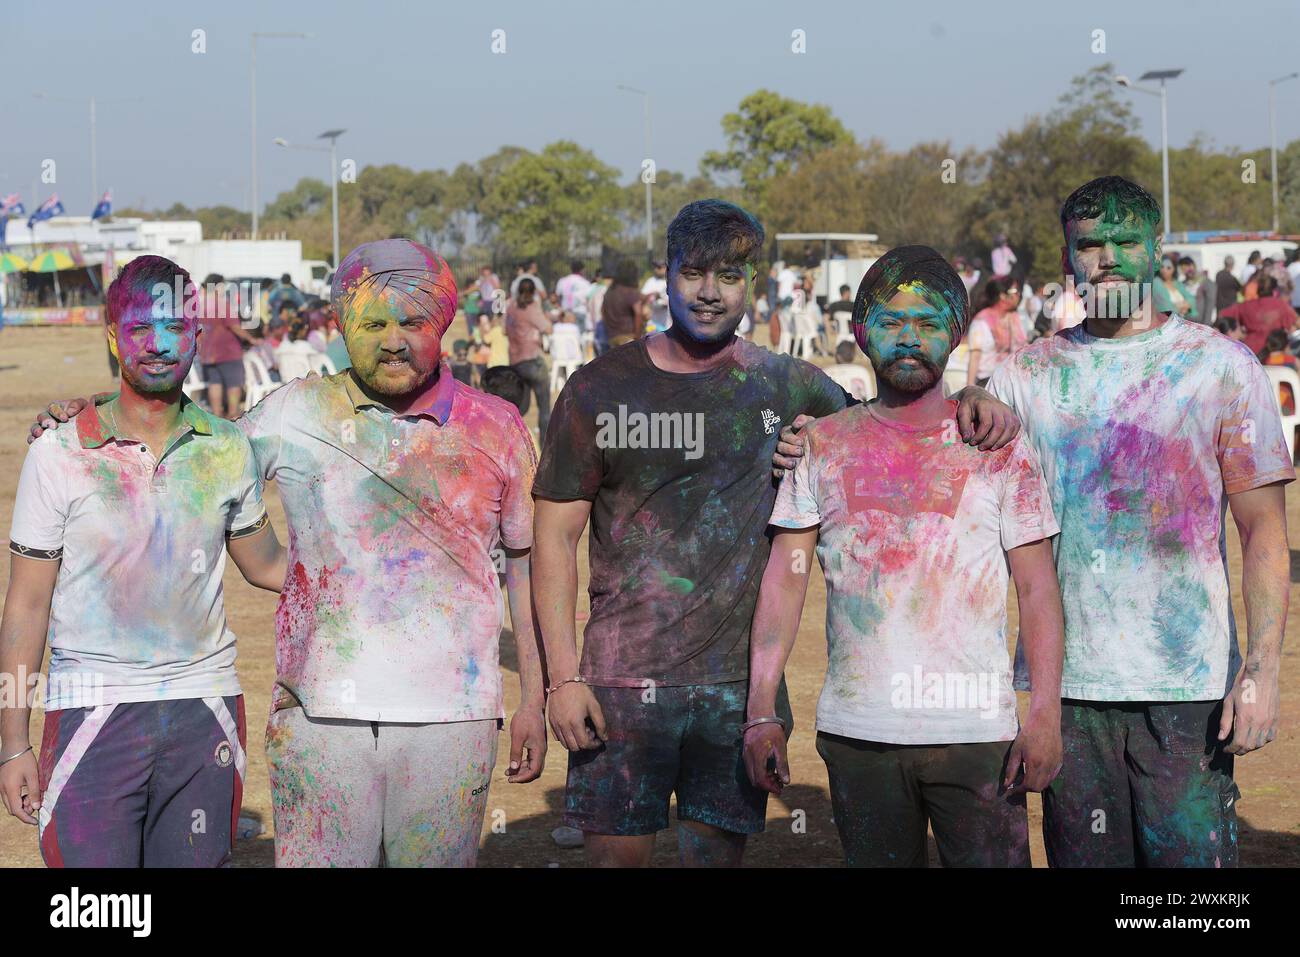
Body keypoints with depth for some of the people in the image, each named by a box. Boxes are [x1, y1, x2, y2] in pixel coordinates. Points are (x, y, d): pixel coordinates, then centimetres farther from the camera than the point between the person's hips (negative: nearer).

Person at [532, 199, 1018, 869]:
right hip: (623, 681, -1)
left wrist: (967, 404, -8)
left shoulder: (784, 386, 6)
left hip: (740, 682, 2)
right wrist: (563, 676, -7)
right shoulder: (599, 390, 1)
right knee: (615, 852, 2)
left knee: (717, 851, 7)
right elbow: (555, 536, 2)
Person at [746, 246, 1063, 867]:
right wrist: (761, 710, -3)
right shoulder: (823, 445, 8)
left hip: (976, 728, -1)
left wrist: (1046, 712, -10)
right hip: (856, 732, 2)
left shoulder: (997, 448, 4)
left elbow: (1038, 588, 1)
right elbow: (785, 578, 5)